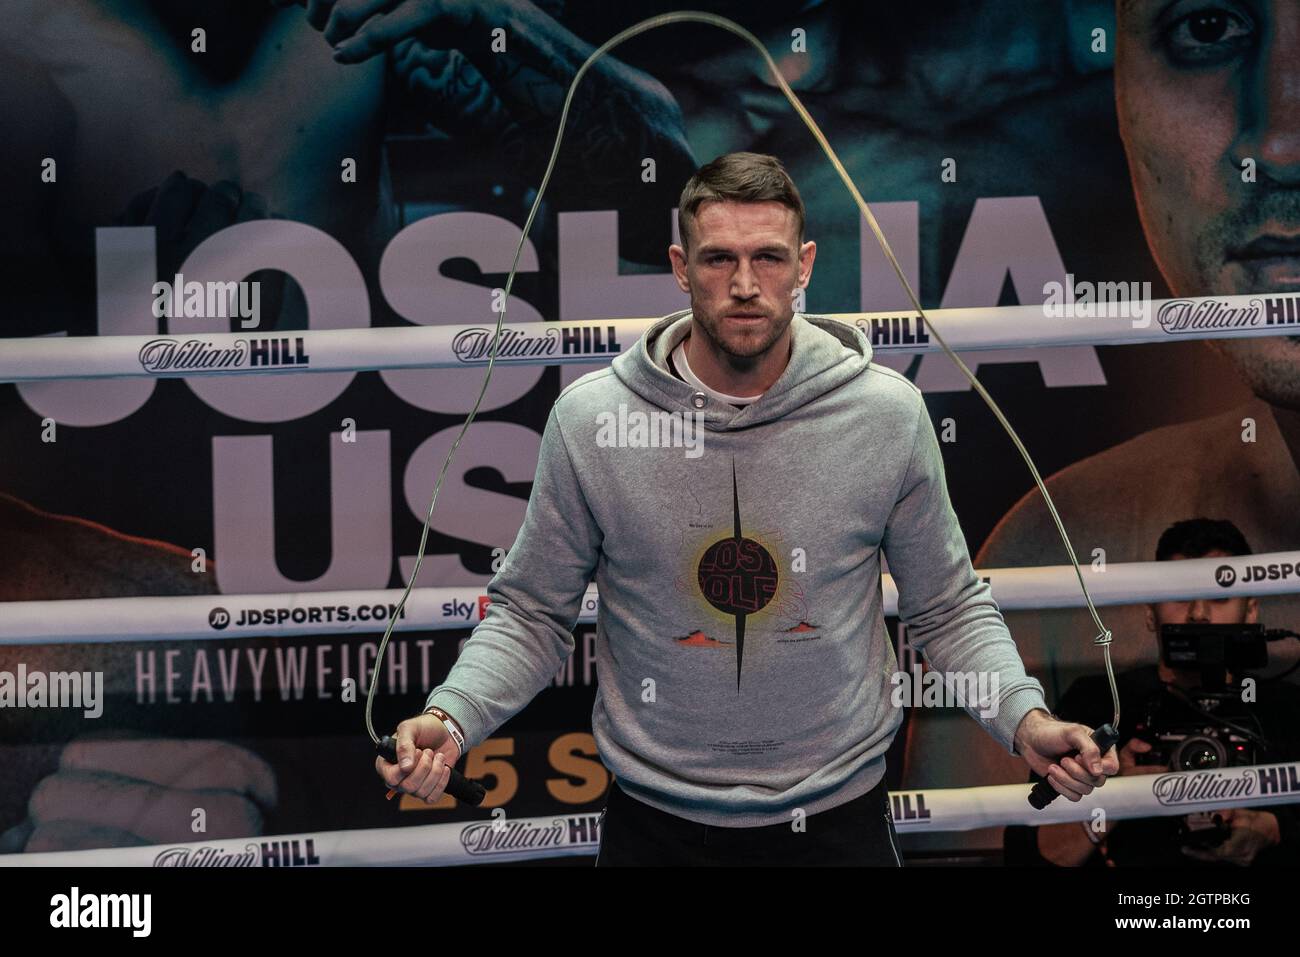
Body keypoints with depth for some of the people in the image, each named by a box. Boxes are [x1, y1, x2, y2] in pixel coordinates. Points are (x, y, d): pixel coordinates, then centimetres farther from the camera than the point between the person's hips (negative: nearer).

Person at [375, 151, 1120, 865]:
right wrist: (451, 717, -17)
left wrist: (1024, 717, -13)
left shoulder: (889, 414, -9)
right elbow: (533, 613, -1)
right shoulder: (589, 419, -11)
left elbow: (948, 604, 2)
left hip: (839, 818, 1)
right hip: (654, 824, 0)